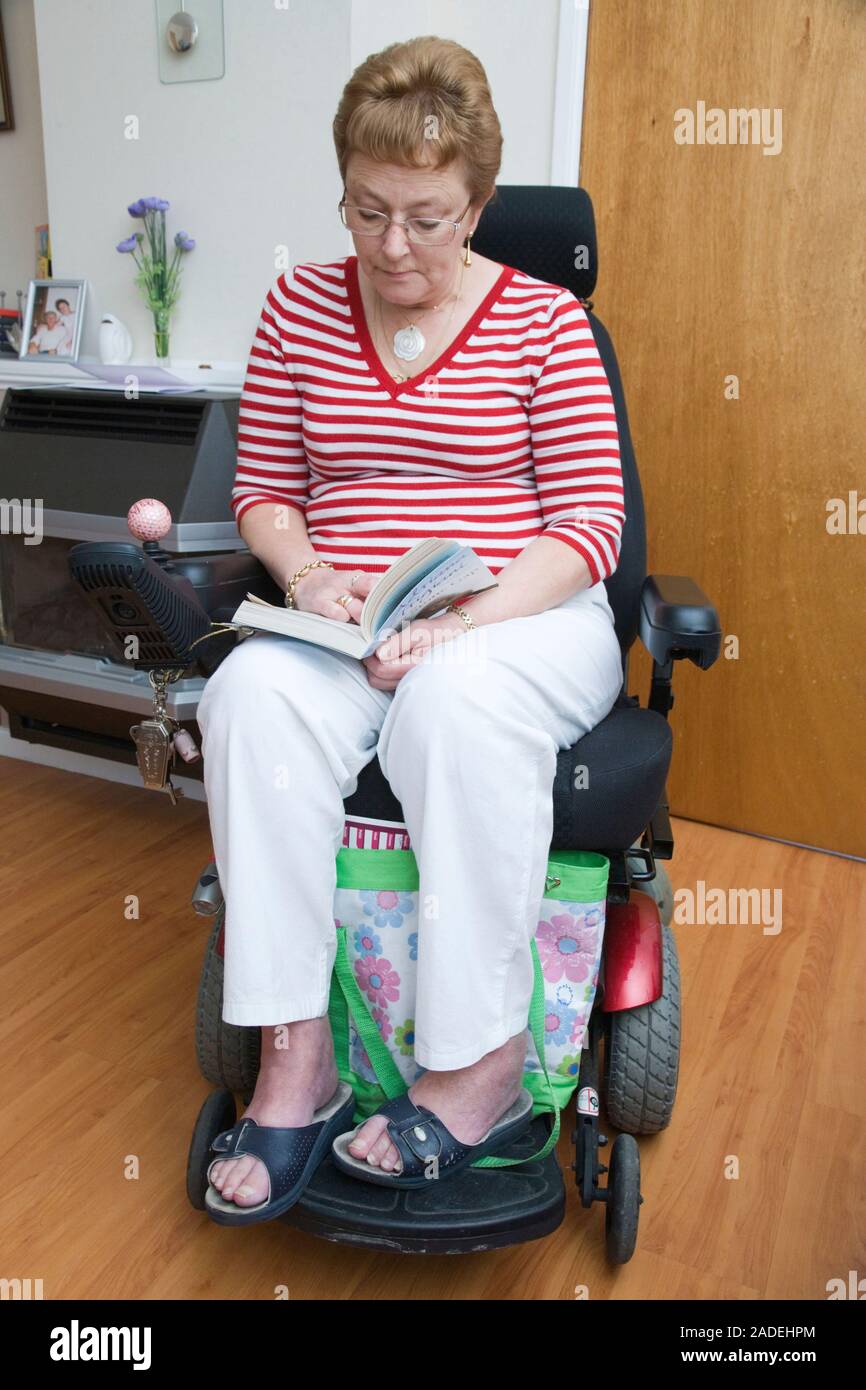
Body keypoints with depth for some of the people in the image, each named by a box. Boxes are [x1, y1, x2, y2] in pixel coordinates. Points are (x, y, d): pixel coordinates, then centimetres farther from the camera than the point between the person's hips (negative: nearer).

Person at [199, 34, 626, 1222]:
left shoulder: (544, 320, 3)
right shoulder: (301, 305, 12)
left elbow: (591, 523, -3)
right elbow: (262, 491, 14)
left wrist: (463, 621, -18)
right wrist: (304, 568, -10)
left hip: (523, 620, -2)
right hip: (341, 626, 3)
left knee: (458, 702, -36)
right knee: (254, 695, -30)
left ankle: (481, 1064, -20)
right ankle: (293, 1053, -21)